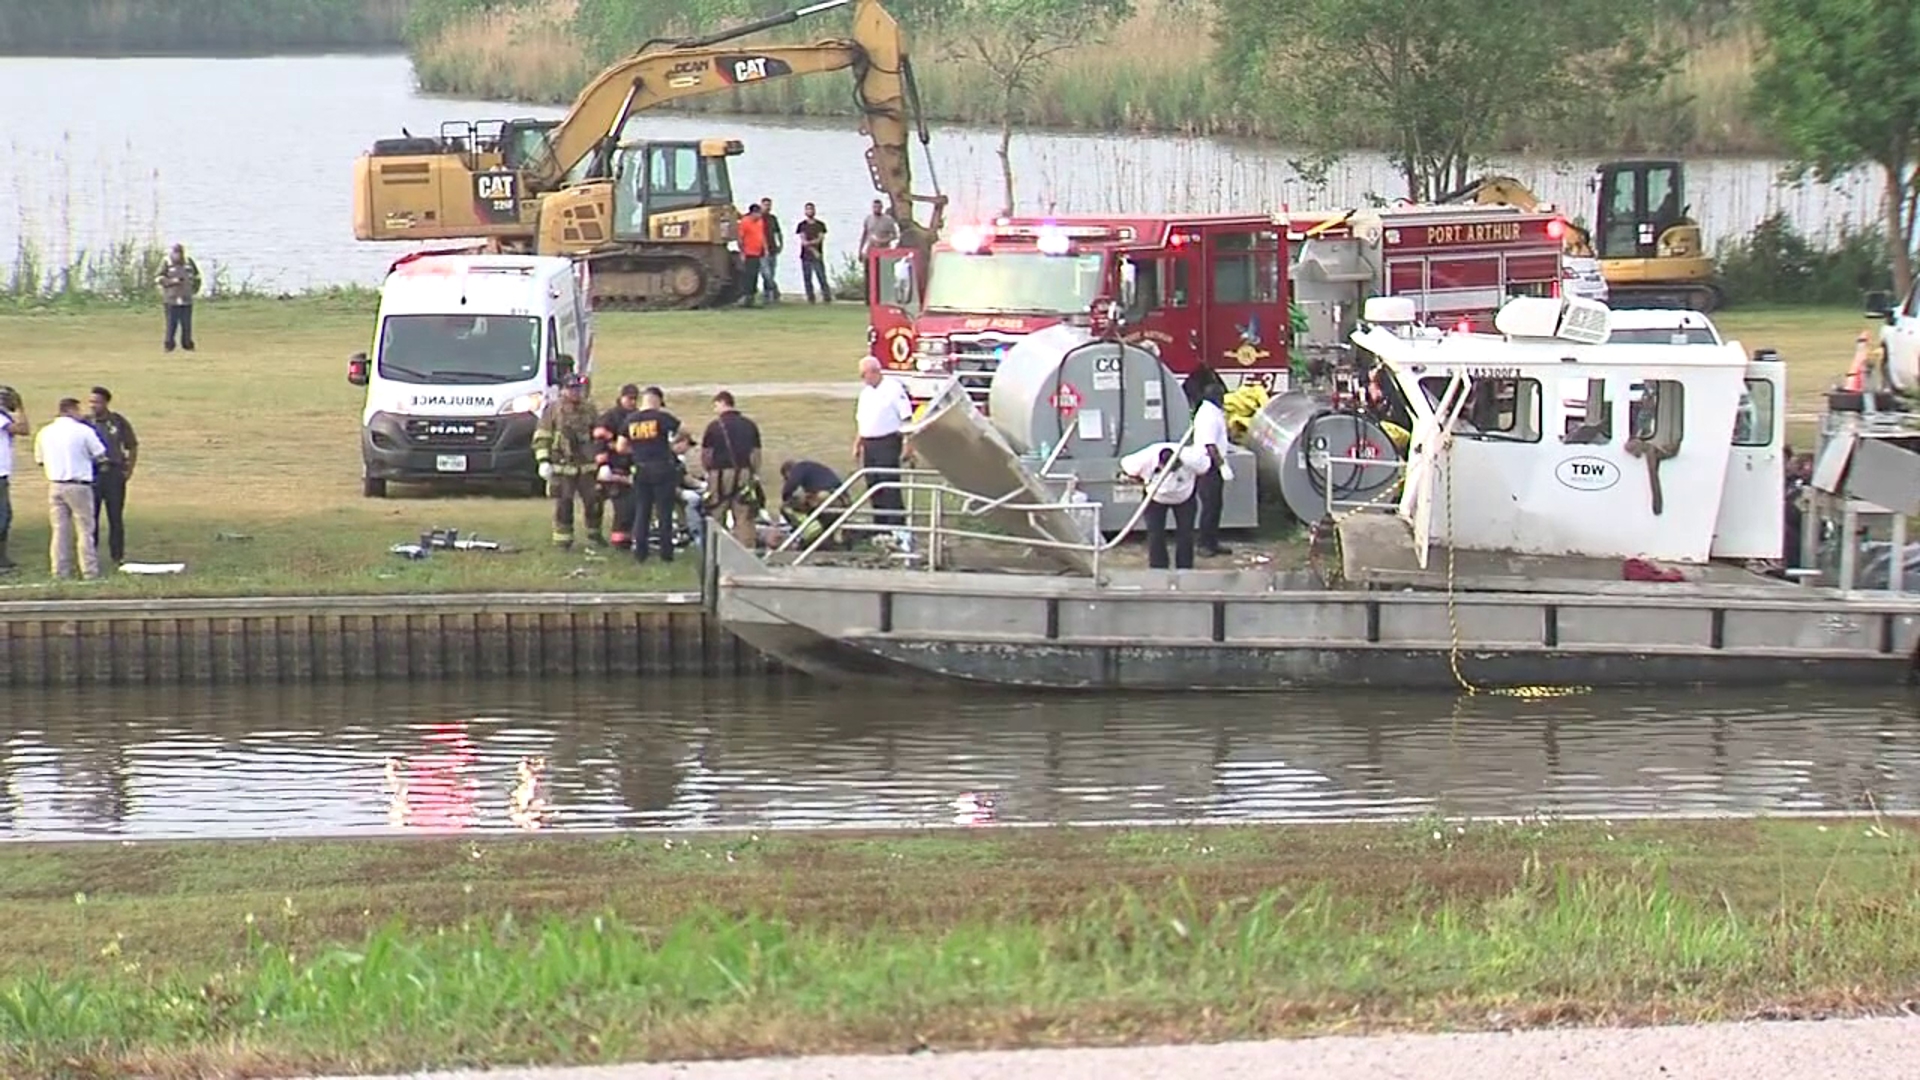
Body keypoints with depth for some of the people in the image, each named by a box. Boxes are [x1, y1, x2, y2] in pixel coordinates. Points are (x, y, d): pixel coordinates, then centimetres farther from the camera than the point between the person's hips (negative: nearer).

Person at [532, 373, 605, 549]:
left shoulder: (589, 410, 10)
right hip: (562, 467, -3)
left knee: (594, 501, 4)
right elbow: (541, 438, -1)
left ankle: (594, 534, 23)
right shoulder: (552, 410, -1)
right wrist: (544, 462, -11)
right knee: (563, 505, -1)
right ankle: (562, 539, 7)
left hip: (587, 466, 3)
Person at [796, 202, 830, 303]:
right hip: (806, 256, 1)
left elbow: (820, 239, -3)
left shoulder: (820, 225, 7)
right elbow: (803, 241, -2)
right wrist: (813, 250, -11)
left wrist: (809, 242, -13)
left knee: (822, 277, -7)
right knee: (807, 279, -1)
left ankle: (827, 297, -7)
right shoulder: (802, 225, 6)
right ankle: (810, 298, 5)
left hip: (817, 256, -1)